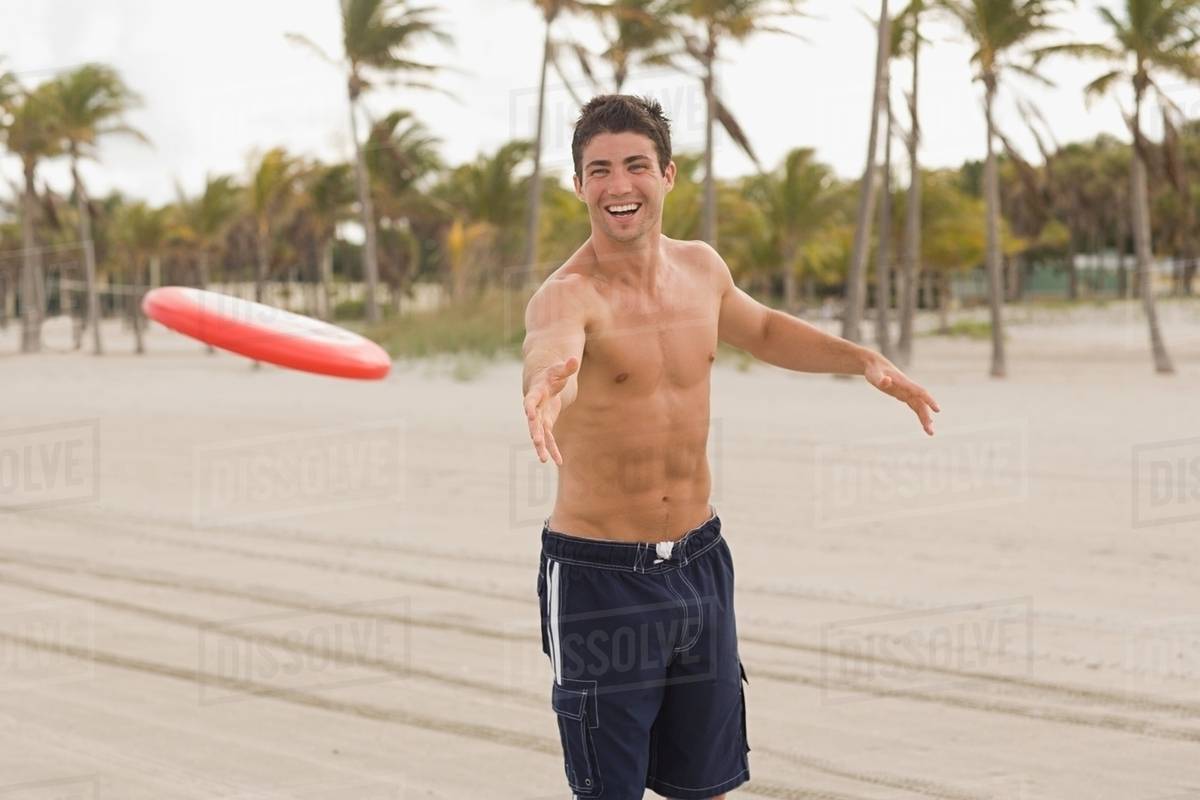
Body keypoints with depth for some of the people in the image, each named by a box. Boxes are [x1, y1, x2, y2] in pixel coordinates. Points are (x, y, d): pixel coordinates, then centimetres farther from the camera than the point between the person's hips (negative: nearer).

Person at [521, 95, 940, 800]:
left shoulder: (700, 268, 3)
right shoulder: (568, 294, -19)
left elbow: (762, 330, 26)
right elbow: (550, 348, -44)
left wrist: (862, 360, 14)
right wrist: (548, 386, -67)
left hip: (700, 562, 6)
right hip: (599, 576, -6)